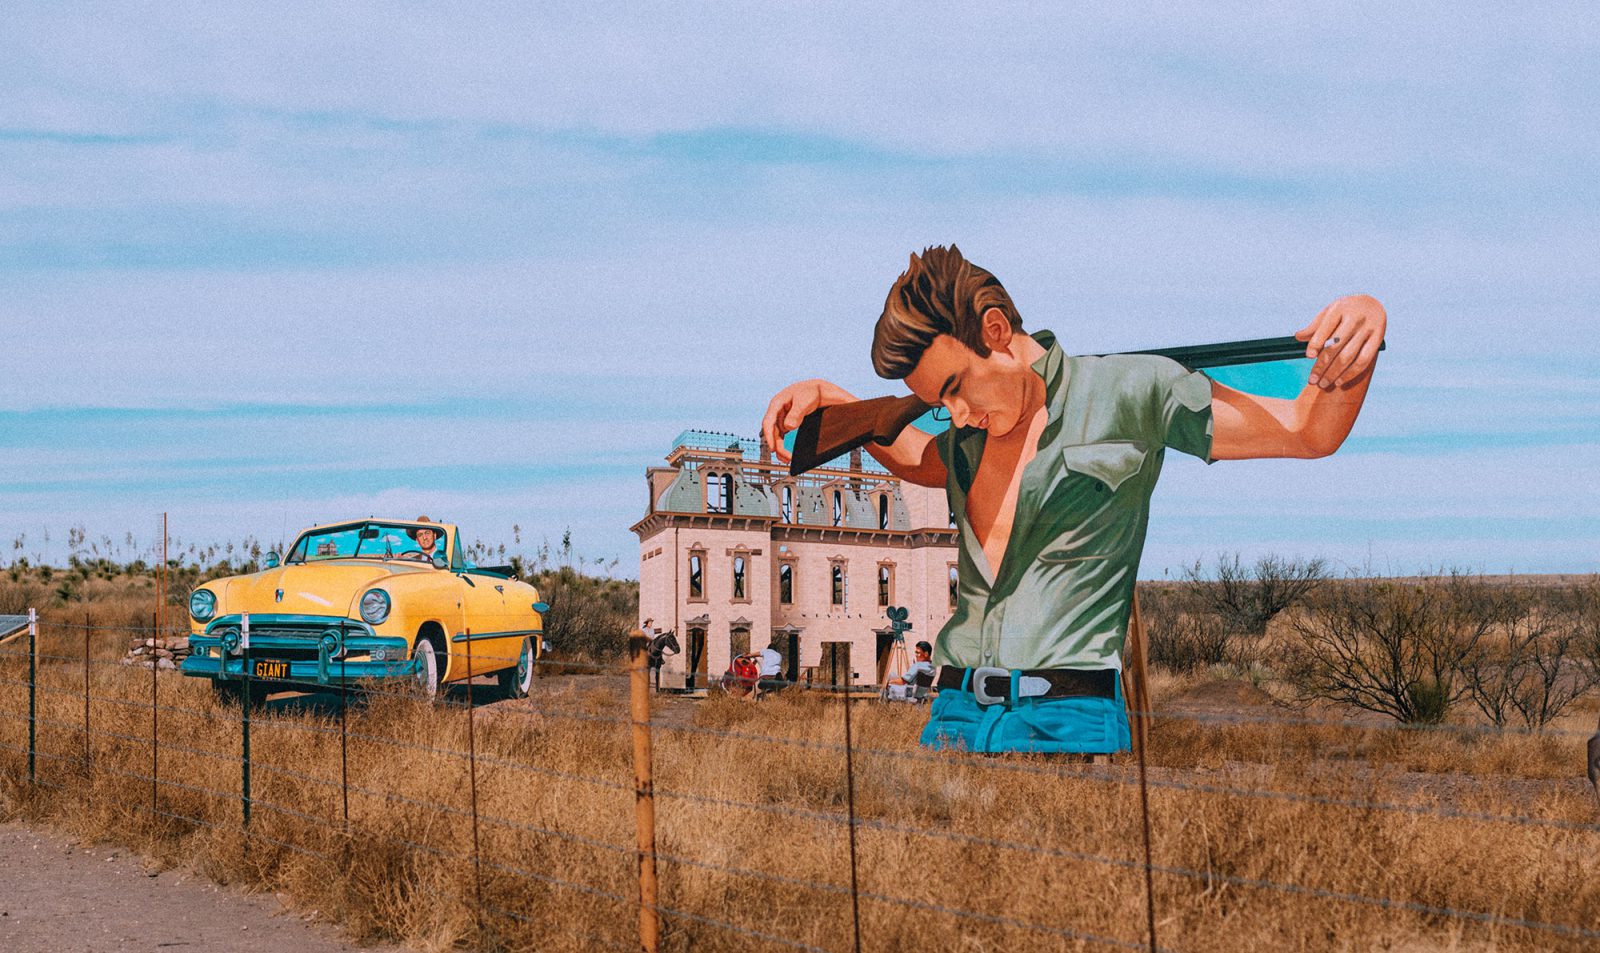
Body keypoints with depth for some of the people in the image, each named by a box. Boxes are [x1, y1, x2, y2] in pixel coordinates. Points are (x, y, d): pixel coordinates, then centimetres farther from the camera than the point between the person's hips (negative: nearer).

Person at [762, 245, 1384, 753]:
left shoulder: (1129, 393, 1)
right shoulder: (967, 440, 17)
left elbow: (1309, 431, 3)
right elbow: (913, 460, 43)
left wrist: (1362, 321, -15)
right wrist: (830, 400, 29)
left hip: (1067, 721, -5)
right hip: (955, 717, 5)